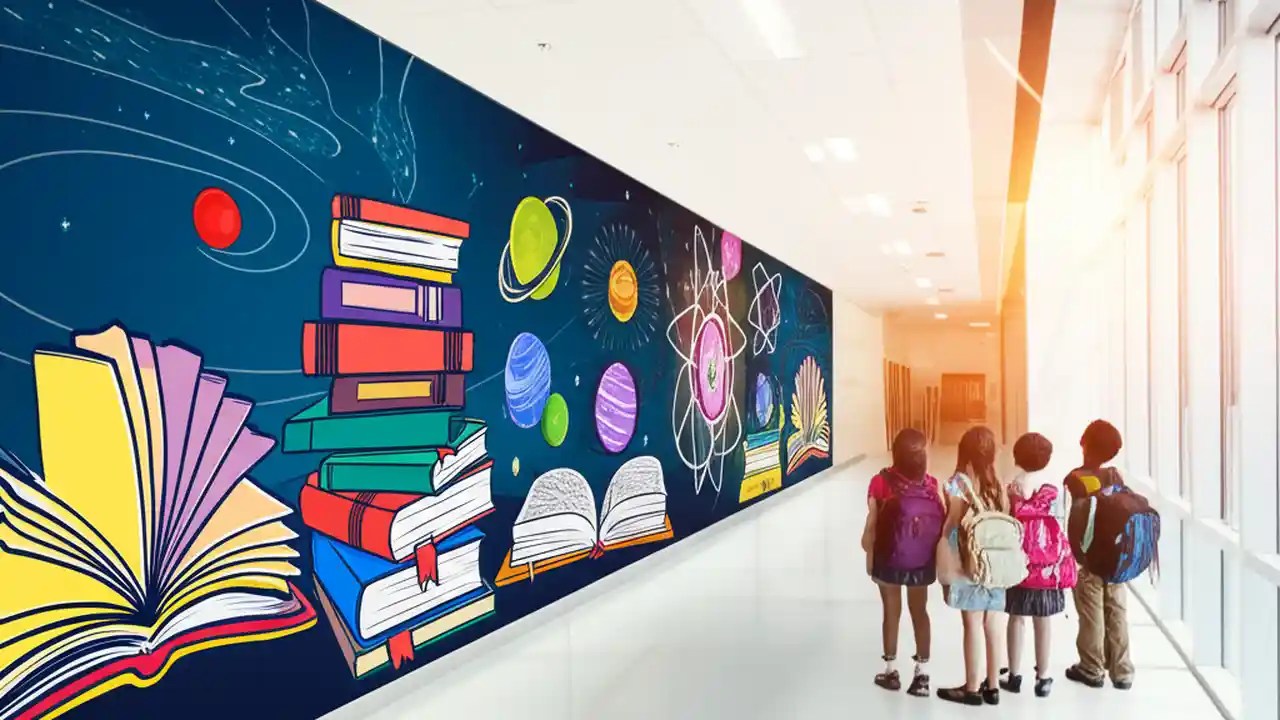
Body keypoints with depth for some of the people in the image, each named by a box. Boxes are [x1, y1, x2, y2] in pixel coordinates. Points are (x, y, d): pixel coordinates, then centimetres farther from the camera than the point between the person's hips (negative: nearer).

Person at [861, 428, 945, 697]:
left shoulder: (881, 483, -17)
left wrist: (870, 557, -2)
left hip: (888, 560, -1)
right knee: (919, 612, 16)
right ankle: (922, 674, 21)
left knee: (892, 612, 14)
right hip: (921, 562, 1)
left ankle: (891, 672, 26)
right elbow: (942, 524, -11)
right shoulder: (931, 485, -12)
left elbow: (872, 526, -12)